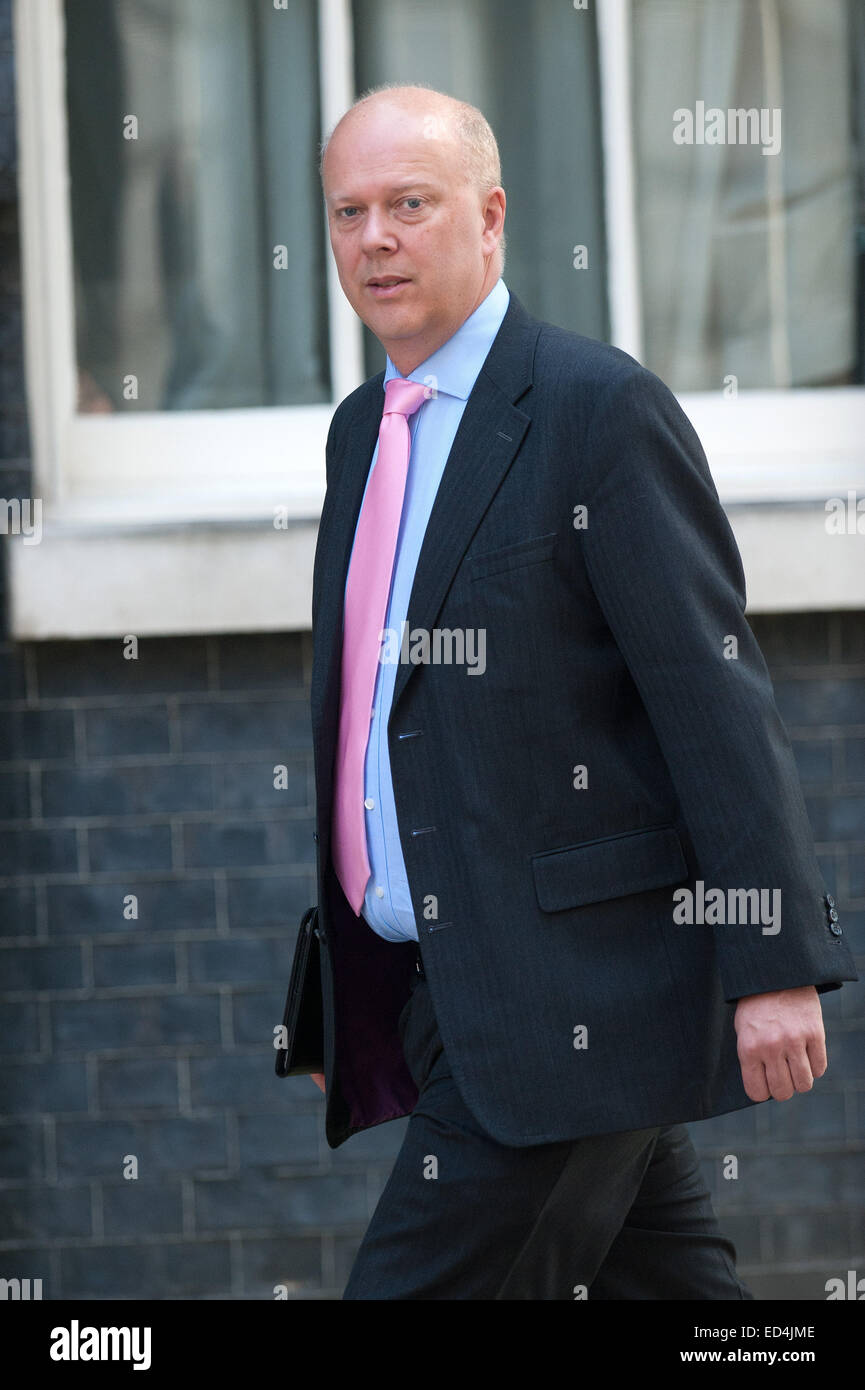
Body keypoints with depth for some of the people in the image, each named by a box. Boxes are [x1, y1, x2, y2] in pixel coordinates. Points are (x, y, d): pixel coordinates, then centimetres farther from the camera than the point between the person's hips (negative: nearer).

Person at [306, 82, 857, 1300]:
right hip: (450, 994, 8)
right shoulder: (365, 428, 15)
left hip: (573, 998, -8)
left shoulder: (600, 408, -10)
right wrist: (337, 984, 22)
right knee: (659, 1281, 11)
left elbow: (719, 697, -14)